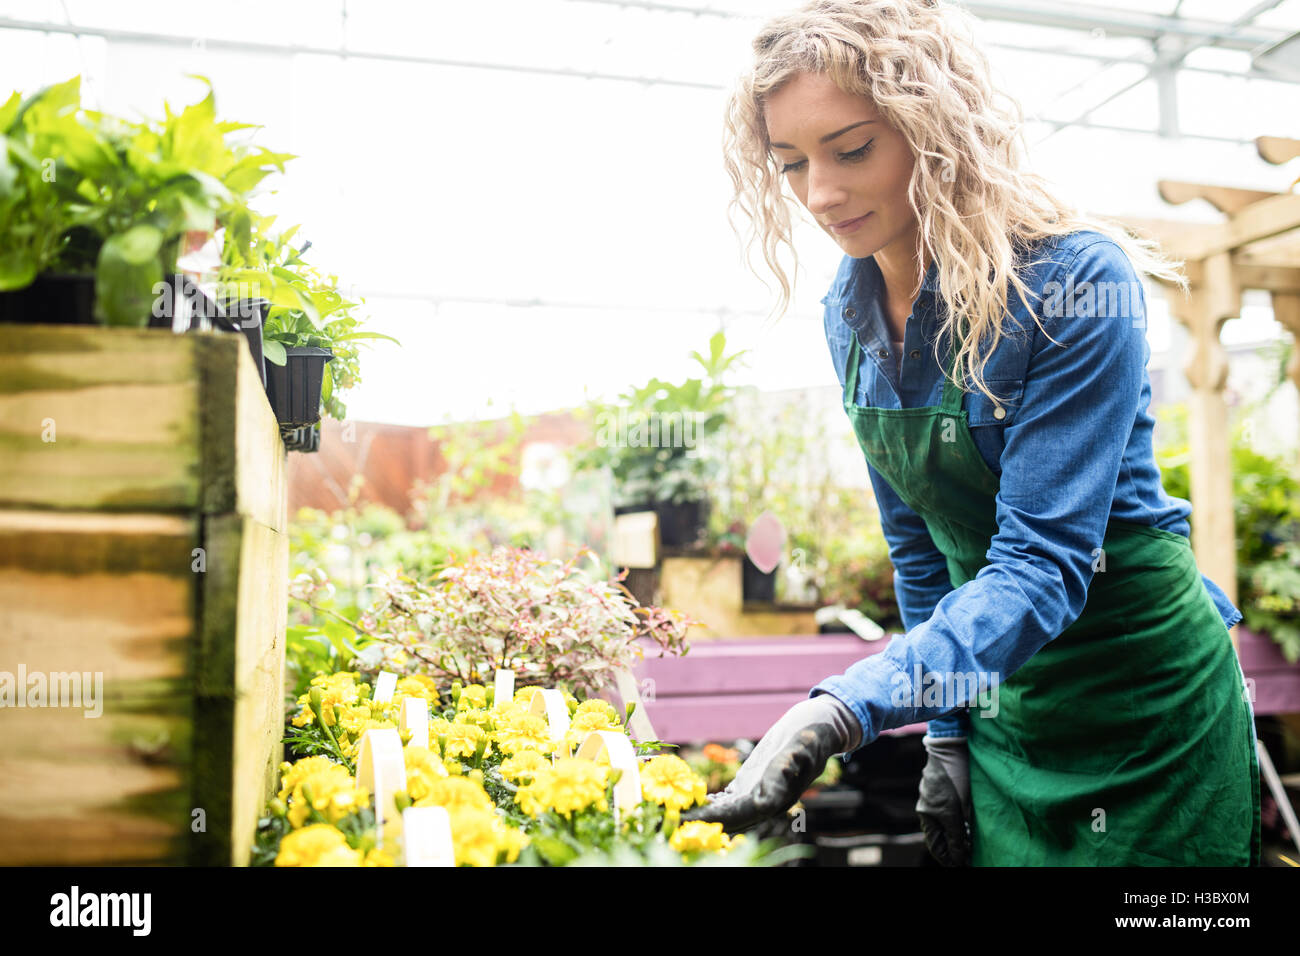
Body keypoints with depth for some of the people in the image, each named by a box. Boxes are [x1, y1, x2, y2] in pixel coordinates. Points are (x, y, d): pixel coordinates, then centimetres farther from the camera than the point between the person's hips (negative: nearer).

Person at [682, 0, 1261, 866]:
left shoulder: (1079, 284, -23)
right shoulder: (850, 314, -3)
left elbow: (1041, 563, -29)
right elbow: (917, 544, 6)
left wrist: (839, 712, -41)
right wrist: (946, 731, 5)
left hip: (1143, 699, -5)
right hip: (1001, 696, 5)